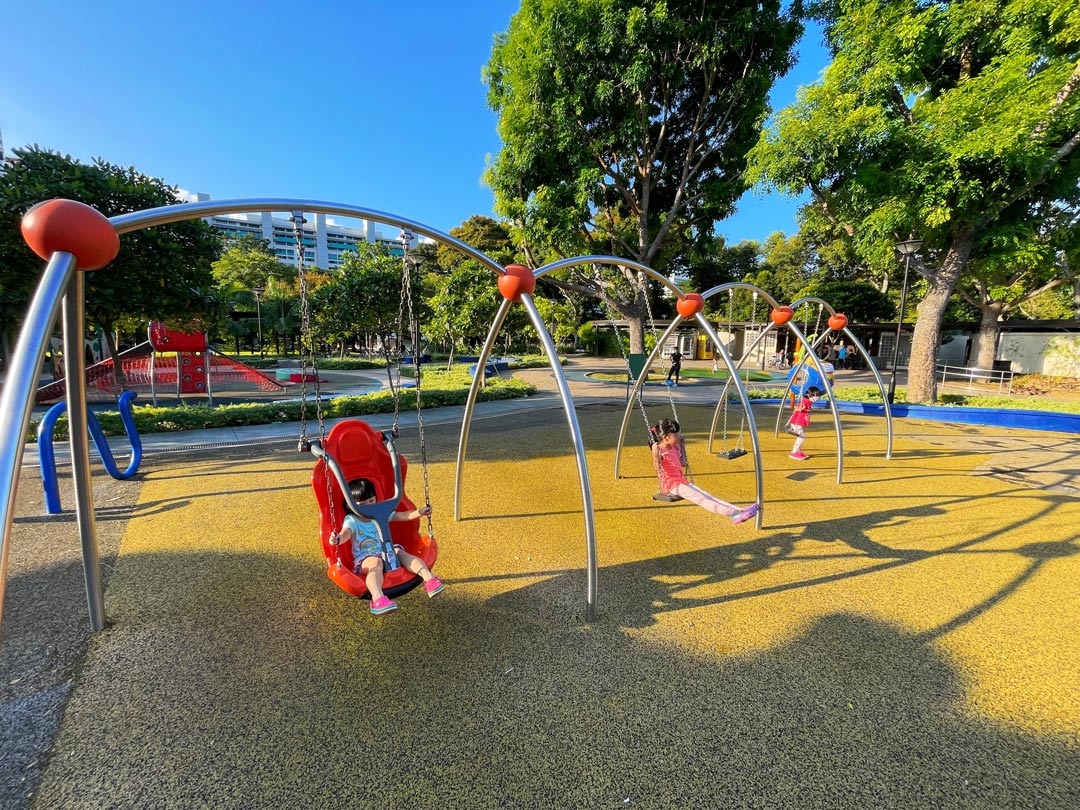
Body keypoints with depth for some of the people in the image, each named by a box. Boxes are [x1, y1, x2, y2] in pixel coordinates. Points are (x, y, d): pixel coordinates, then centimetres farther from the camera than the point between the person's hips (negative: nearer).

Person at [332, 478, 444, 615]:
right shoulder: (351, 520, -3)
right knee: (375, 563, -37)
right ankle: (377, 599, -61)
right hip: (365, 559, -3)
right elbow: (346, 533, -25)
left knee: (399, 552, -28)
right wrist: (339, 539, -49)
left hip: (386, 552, 3)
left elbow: (401, 516, 4)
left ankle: (429, 578, -43)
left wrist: (419, 512, -11)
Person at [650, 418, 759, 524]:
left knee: (708, 497, -4)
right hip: (671, 484, -9)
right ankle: (732, 513, -27)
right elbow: (657, 466, -31)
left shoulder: (674, 448, 11)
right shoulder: (659, 451, -16)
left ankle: (738, 511, -12)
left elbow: (683, 464, 21)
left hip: (682, 481, 9)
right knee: (701, 499, -18)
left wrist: (680, 446, 18)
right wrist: (655, 454, -49)